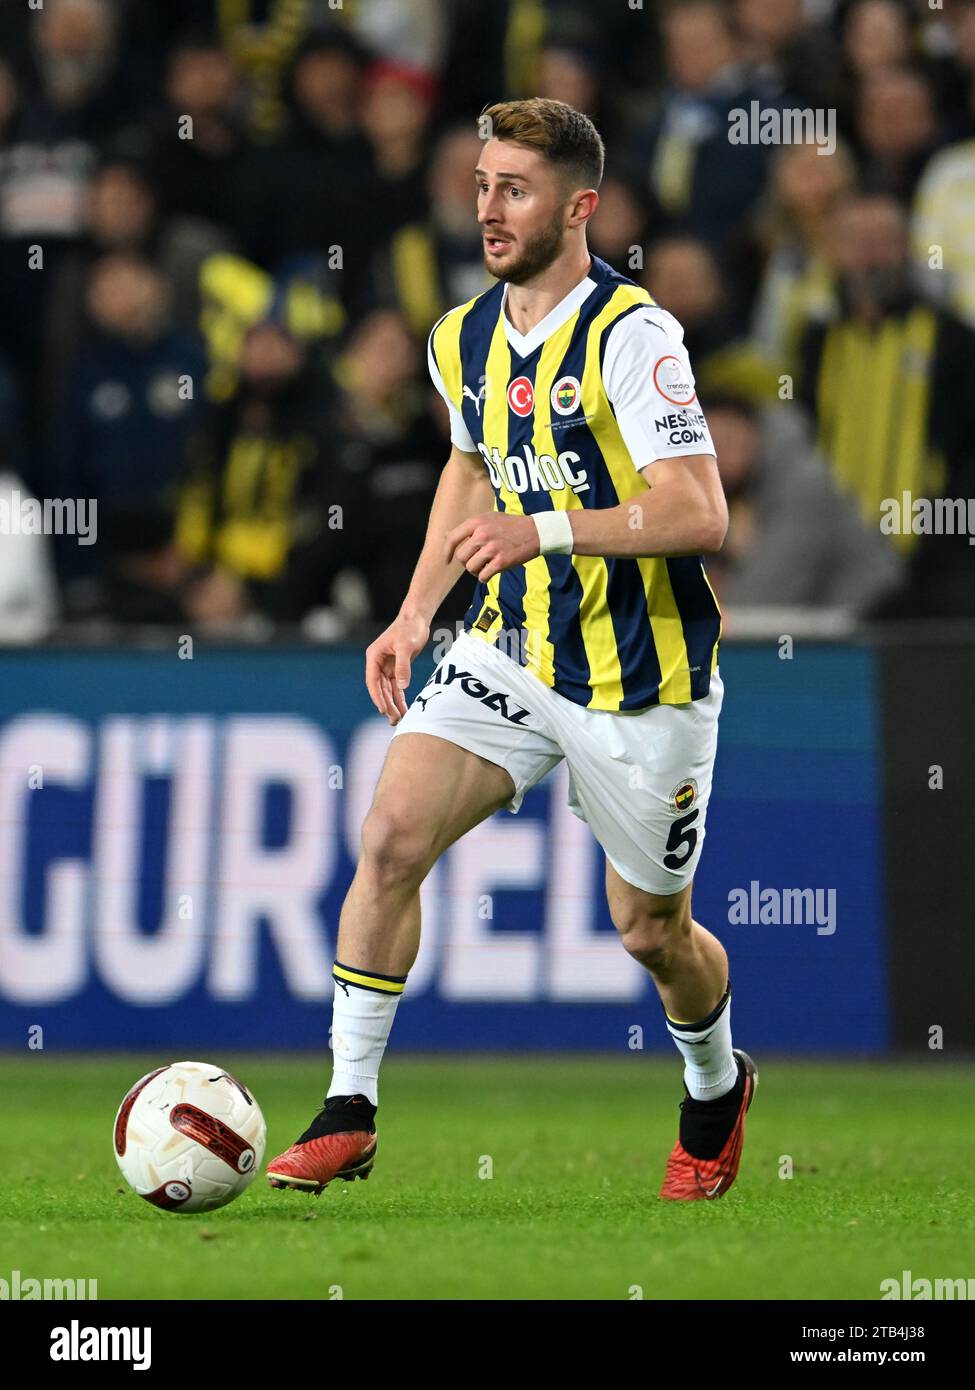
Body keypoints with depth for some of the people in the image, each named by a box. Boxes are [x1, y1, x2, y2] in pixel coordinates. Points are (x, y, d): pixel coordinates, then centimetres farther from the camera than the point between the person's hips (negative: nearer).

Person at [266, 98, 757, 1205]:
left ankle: (716, 1088, 41)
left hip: (641, 684, -5)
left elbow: (698, 512, -25)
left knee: (649, 932, 8)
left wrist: (547, 531, -34)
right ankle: (348, 1112, -9)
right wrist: (415, 613, 17)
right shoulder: (465, 338, 4)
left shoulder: (630, 334, -19)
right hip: (508, 649, 5)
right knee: (391, 833, -16)